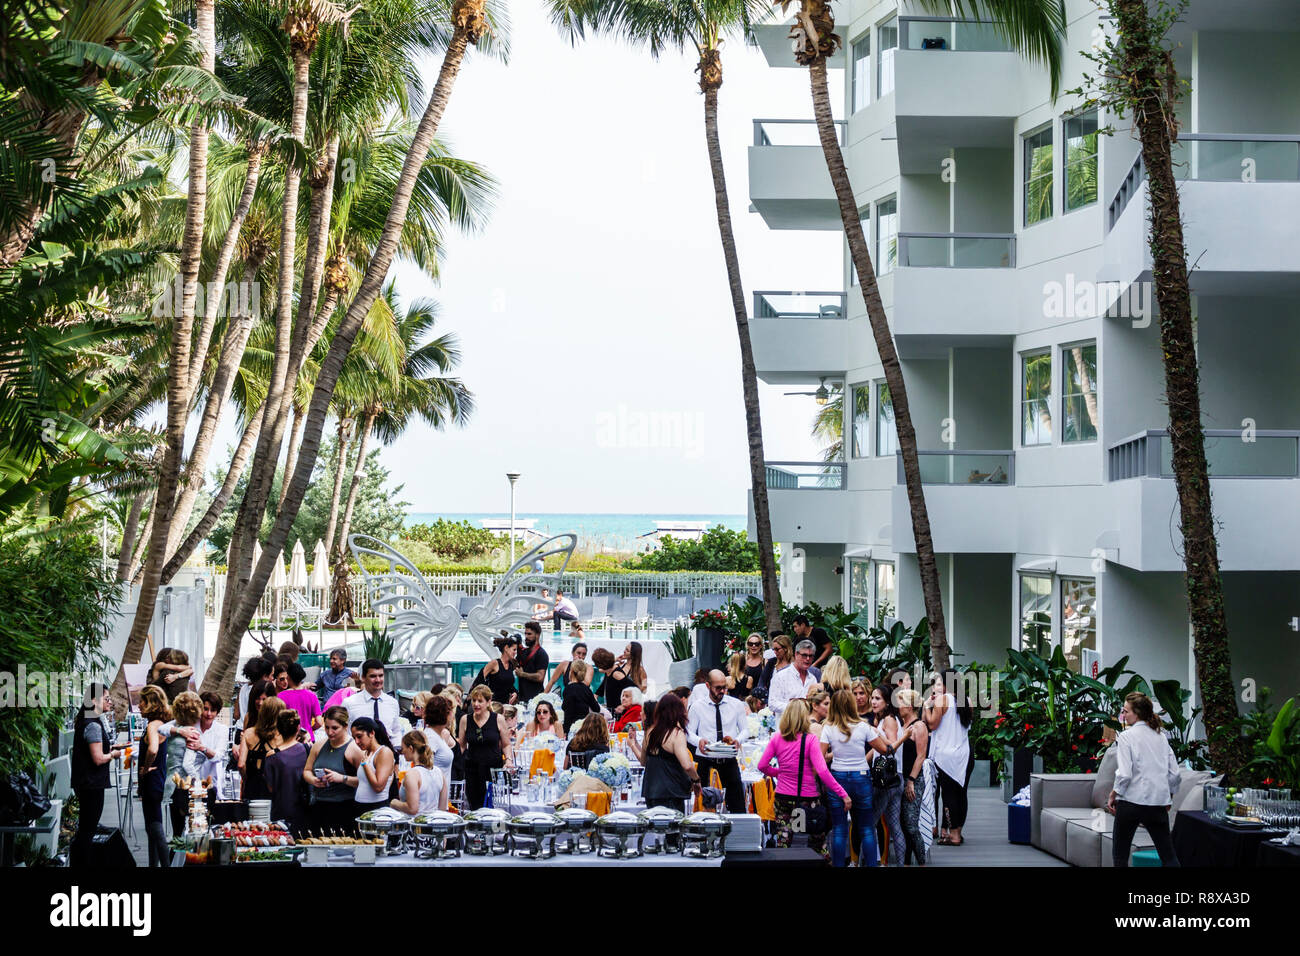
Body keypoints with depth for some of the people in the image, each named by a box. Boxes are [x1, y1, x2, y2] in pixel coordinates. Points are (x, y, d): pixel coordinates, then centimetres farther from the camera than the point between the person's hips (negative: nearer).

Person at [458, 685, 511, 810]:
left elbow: (506, 745, 10)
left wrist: (508, 760, -5)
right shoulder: (465, 720, 5)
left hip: (494, 767, -2)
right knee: (474, 807, 0)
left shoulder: (498, 719, 1)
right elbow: (461, 746, 14)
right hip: (472, 769, 2)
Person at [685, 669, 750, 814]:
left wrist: (738, 740, -14)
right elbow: (689, 732, 1)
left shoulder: (736, 705, 7)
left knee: (737, 807, -3)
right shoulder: (697, 706, 3)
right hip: (706, 762, -1)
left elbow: (745, 729, 9)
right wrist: (699, 741, -21)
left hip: (730, 762, 1)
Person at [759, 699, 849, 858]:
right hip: (808, 797, -3)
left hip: (783, 797, 3)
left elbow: (762, 765, 1)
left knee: (783, 841, 8)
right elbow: (822, 772, -19)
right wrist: (843, 794, -16)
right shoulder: (809, 740, -13)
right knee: (818, 844, 10)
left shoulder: (777, 738, -3)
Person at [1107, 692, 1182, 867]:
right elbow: (1174, 772, 9)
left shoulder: (1126, 736, -9)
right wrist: (1169, 797, 21)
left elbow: (1124, 774, -16)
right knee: (1168, 855, 5)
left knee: (1120, 856, 8)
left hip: (1132, 800, -5)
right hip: (1159, 803, 5)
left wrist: (1113, 795, -2)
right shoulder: (1161, 736, 9)